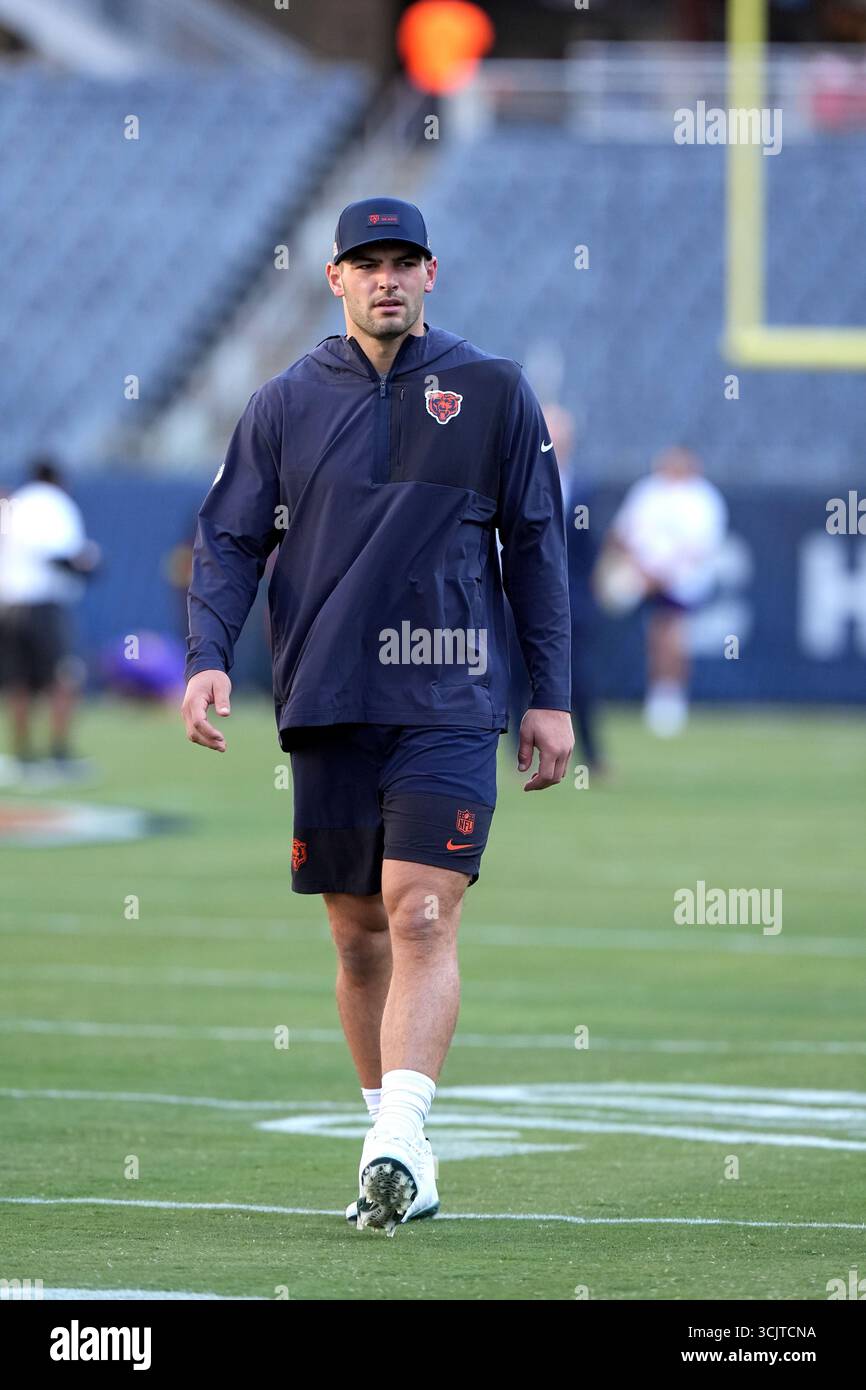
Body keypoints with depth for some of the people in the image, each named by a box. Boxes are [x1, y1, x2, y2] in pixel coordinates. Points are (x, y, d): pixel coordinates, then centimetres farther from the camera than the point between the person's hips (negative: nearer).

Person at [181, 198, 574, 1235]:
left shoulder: (493, 393, 6)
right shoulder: (286, 403, 9)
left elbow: (537, 548, 8)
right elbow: (229, 538, 8)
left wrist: (550, 697, 5)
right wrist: (209, 655, -8)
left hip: (449, 708, -2)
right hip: (326, 705, 3)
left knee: (422, 918, -16)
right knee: (359, 936, 6)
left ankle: (396, 1139, -25)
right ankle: (401, 1160, 15)